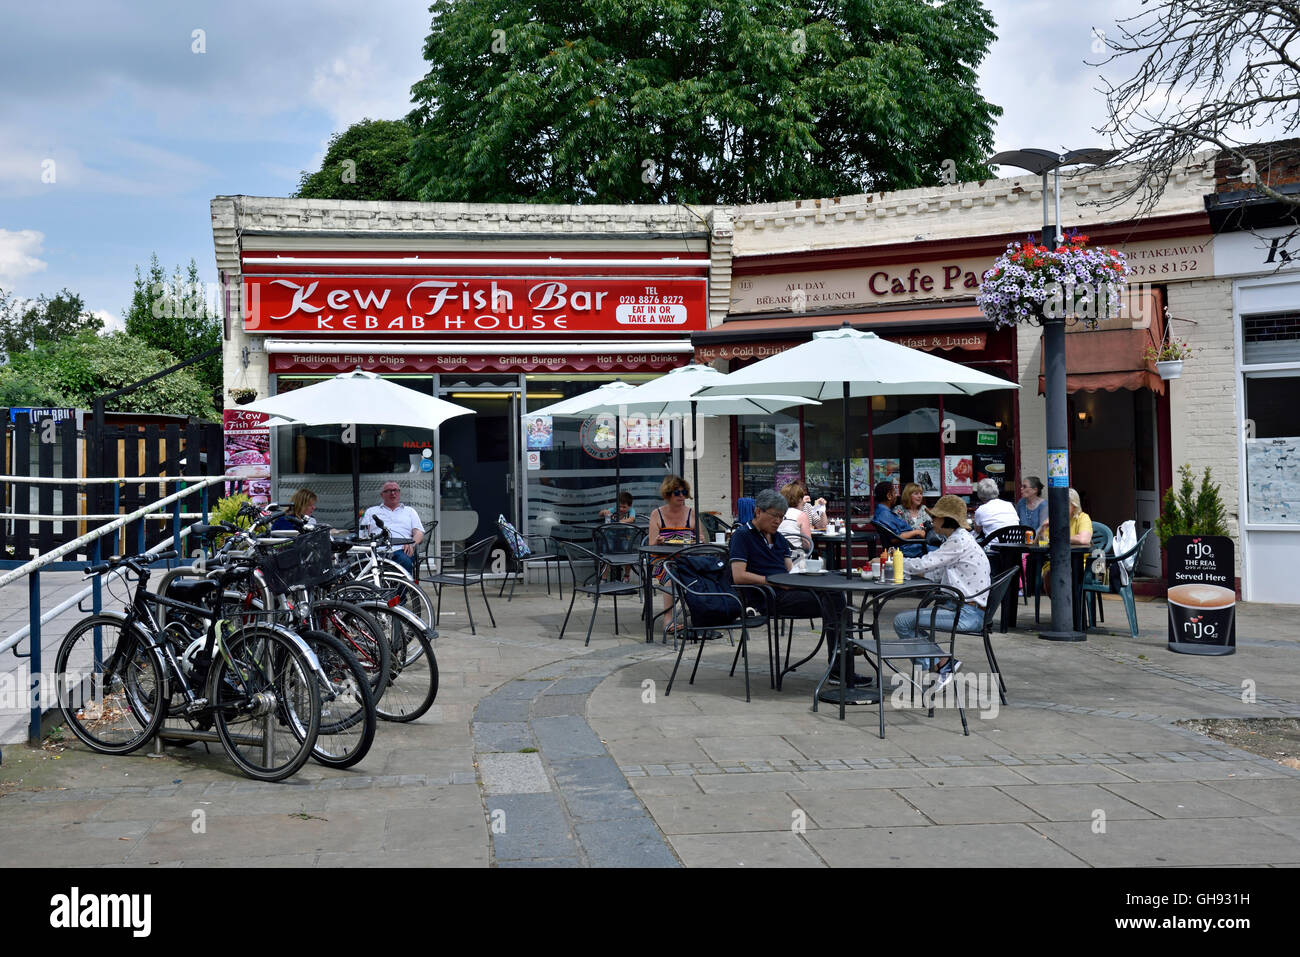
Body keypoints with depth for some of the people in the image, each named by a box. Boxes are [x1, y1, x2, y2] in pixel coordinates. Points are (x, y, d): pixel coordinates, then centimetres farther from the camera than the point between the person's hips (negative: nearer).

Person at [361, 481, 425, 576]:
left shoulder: (409, 511, 30)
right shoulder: (371, 511, 31)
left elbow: (419, 533, 18)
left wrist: (412, 544, -6)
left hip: (401, 548, 0)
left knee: (404, 561, -39)